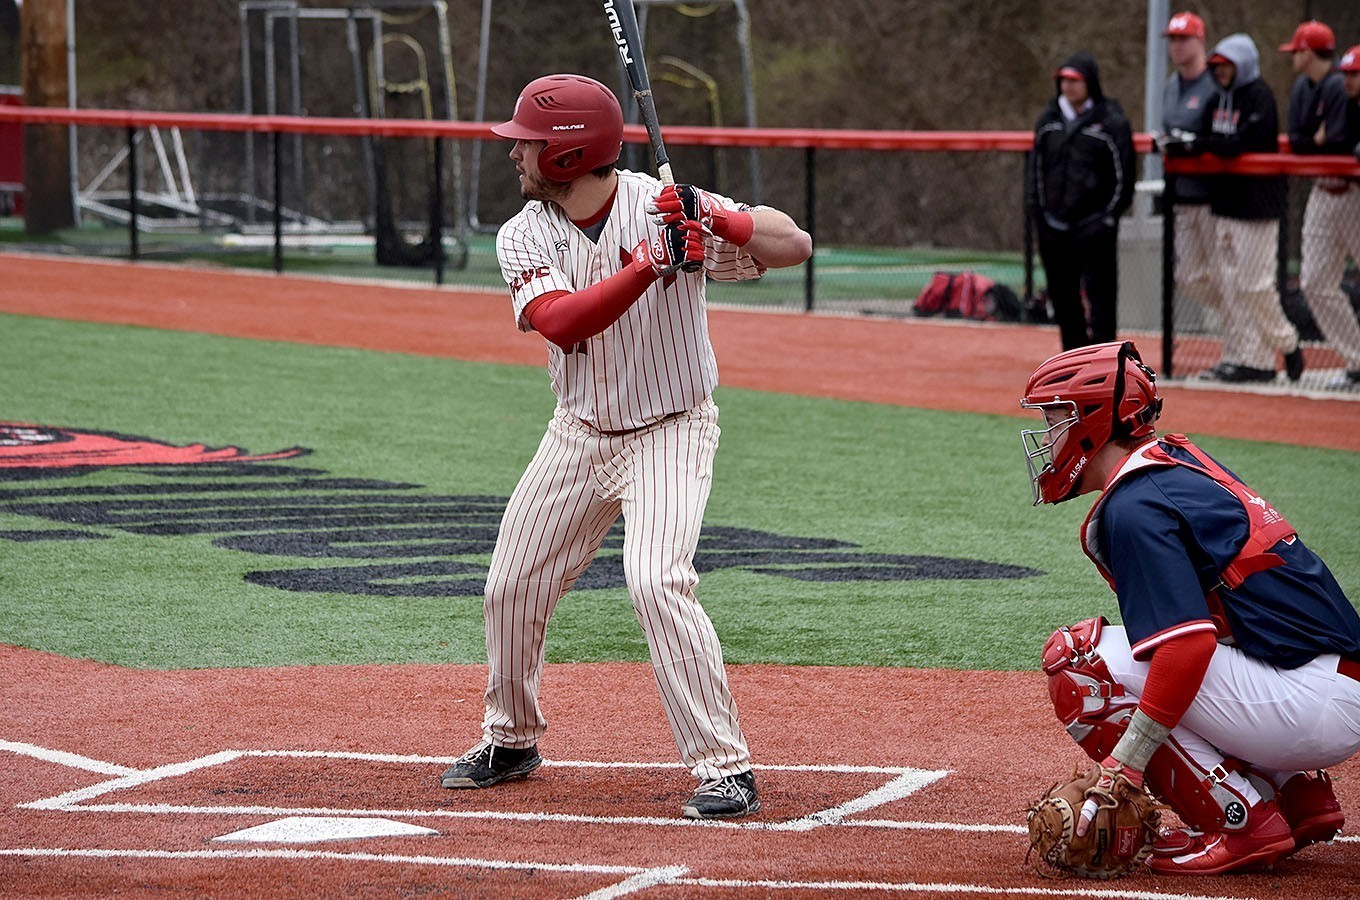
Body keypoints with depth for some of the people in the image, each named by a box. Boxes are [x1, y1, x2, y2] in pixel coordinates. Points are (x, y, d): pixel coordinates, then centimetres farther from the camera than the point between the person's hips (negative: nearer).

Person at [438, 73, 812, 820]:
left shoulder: (664, 205, -17)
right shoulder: (524, 236, -7)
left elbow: (795, 245, -21)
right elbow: (560, 322, -26)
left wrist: (715, 219, -38)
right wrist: (649, 264, -37)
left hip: (670, 429, -5)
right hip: (580, 433, 5)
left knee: (656, 580, -24)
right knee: (511, 587, 11)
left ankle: (726, 768, -18)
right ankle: (510, 740, 36)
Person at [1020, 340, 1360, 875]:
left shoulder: (1133, 506, -12)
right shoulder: (1180, 460, 17)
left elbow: (1188, 643, -23)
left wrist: (1122, 766, -22)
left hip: (1312, 705, -10)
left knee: (1077, 657, -9)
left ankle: (1241, 821, -10)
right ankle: (1300, 796, 16)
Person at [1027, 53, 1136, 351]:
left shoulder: (1112, 122, -5)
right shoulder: (1048, 119, 10)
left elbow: (1123, 175, -4)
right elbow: (1036, 169, 17)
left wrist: (1108, 218, -9)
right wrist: (1038, 212, 8)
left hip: (1094, 226, -5)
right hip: (1054, 225, 5)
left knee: (1100, 295, -5)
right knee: (1062, 296, 10)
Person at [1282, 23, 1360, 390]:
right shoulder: (1302, 88, 10)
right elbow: (1296, 142, 5)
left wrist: (1317, 141, -7)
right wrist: (1322, 139, -10)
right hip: (1323, 191, 9)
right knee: (1315, 283, 5)